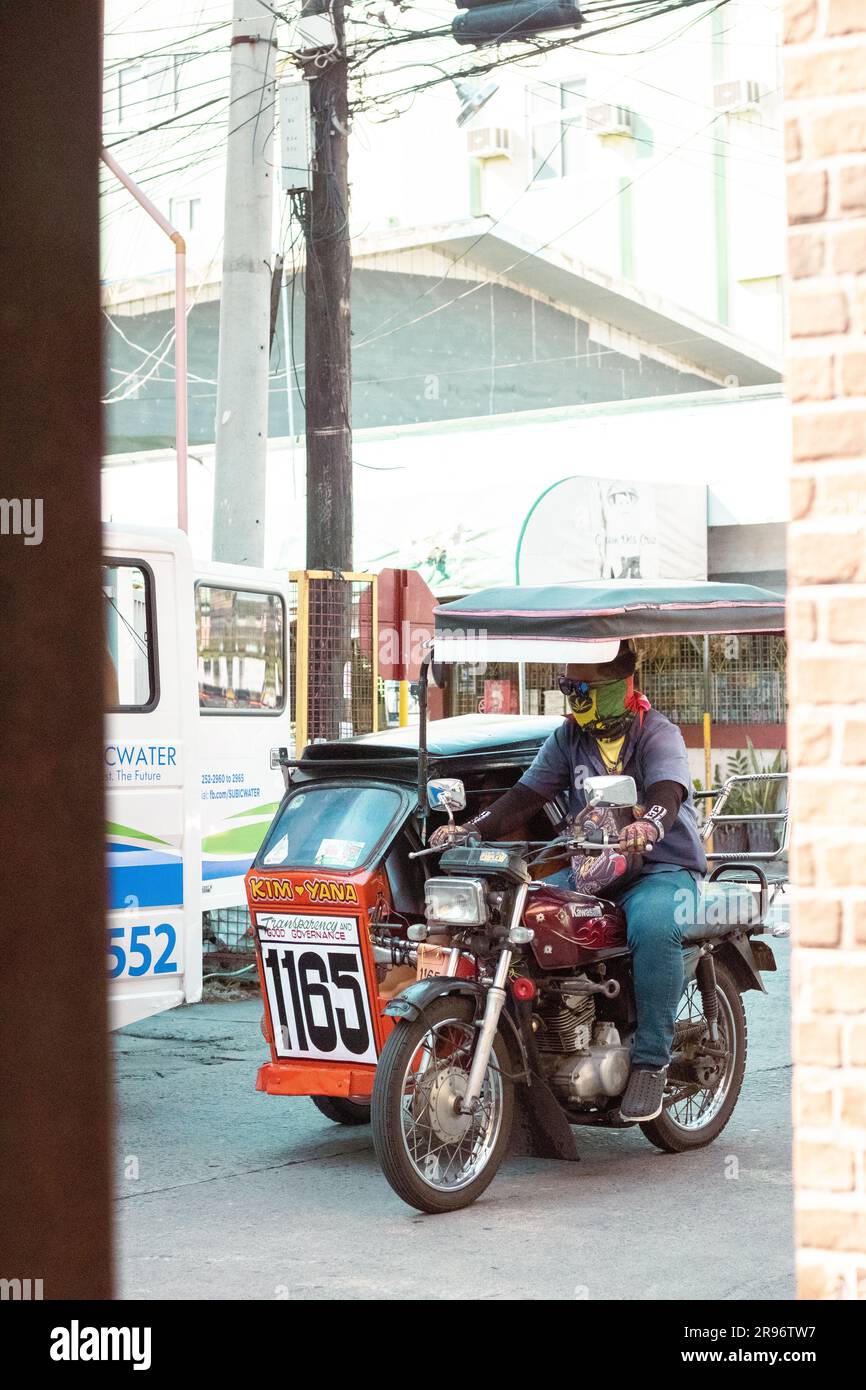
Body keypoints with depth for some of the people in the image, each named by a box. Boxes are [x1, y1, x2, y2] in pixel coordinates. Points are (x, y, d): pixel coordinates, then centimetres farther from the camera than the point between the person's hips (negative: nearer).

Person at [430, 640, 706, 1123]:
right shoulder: (569, 737, 13)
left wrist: (647, 825, -49)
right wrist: (469, 829, -11)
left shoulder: (658, 733, -5)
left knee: (652, 926, -38)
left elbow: (667, 792, -25)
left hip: (662, 867, -5)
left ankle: (651, 1060, -27)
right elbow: (526, 797, 7)